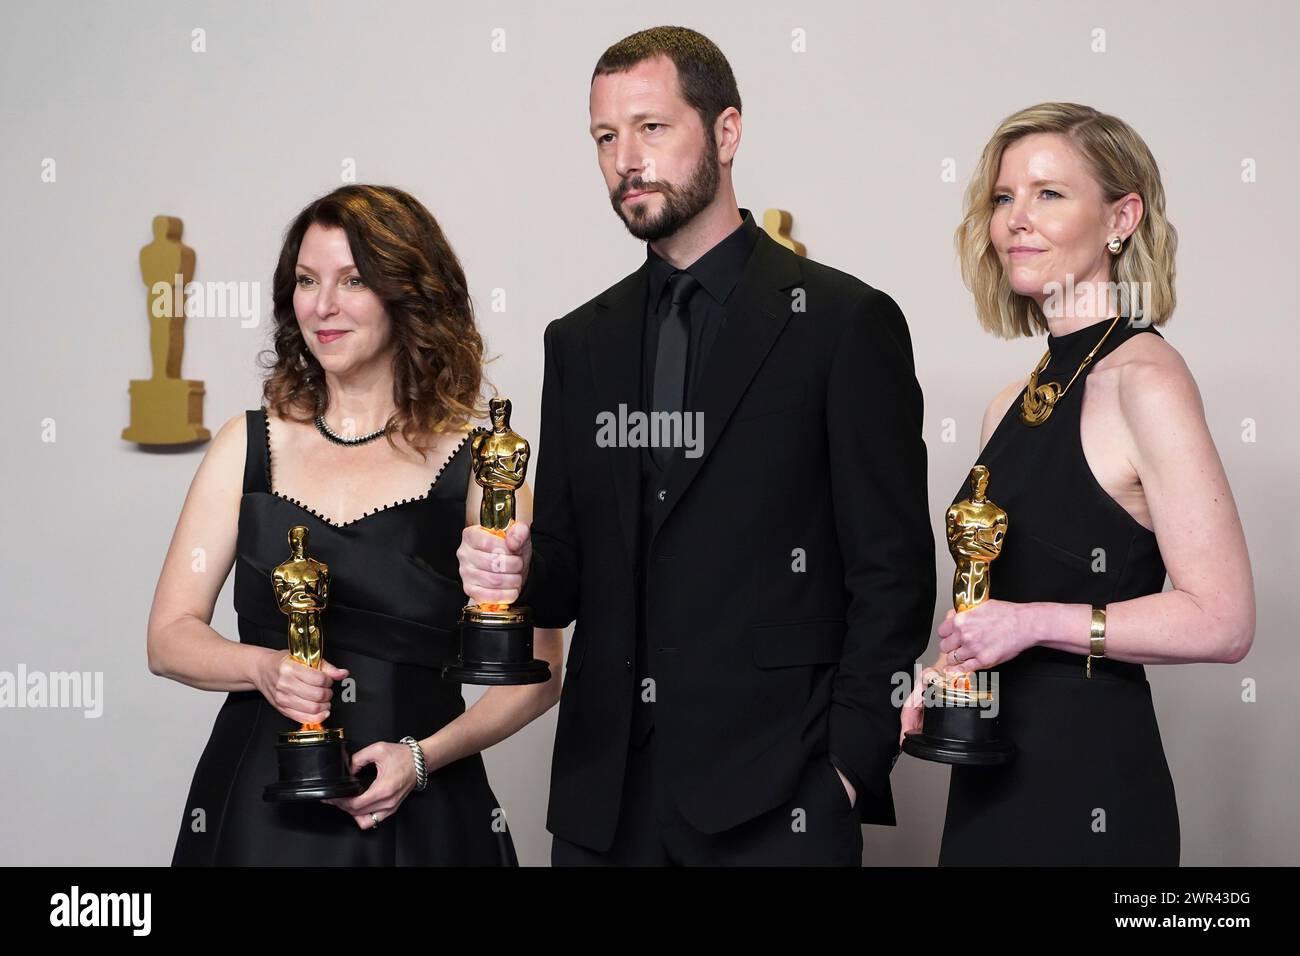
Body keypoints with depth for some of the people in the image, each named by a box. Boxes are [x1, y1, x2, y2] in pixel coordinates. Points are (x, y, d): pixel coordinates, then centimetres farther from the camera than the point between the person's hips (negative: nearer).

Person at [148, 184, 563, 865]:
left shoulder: (479, 456, -4)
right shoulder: (248, 446, 4)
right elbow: (170, 636, 4)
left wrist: (424, 756, -14)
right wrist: (263, 668, -15)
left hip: (419, 816, -2)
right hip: (258, 812, 2)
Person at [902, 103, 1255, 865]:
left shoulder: (1145, 379, -12)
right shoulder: (1014, 403, 10)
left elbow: (1222, 621, -18)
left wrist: (1033, 623, -17)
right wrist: (942, 683, 4)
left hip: (1090, 792, -7)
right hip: (994, 778, 7)